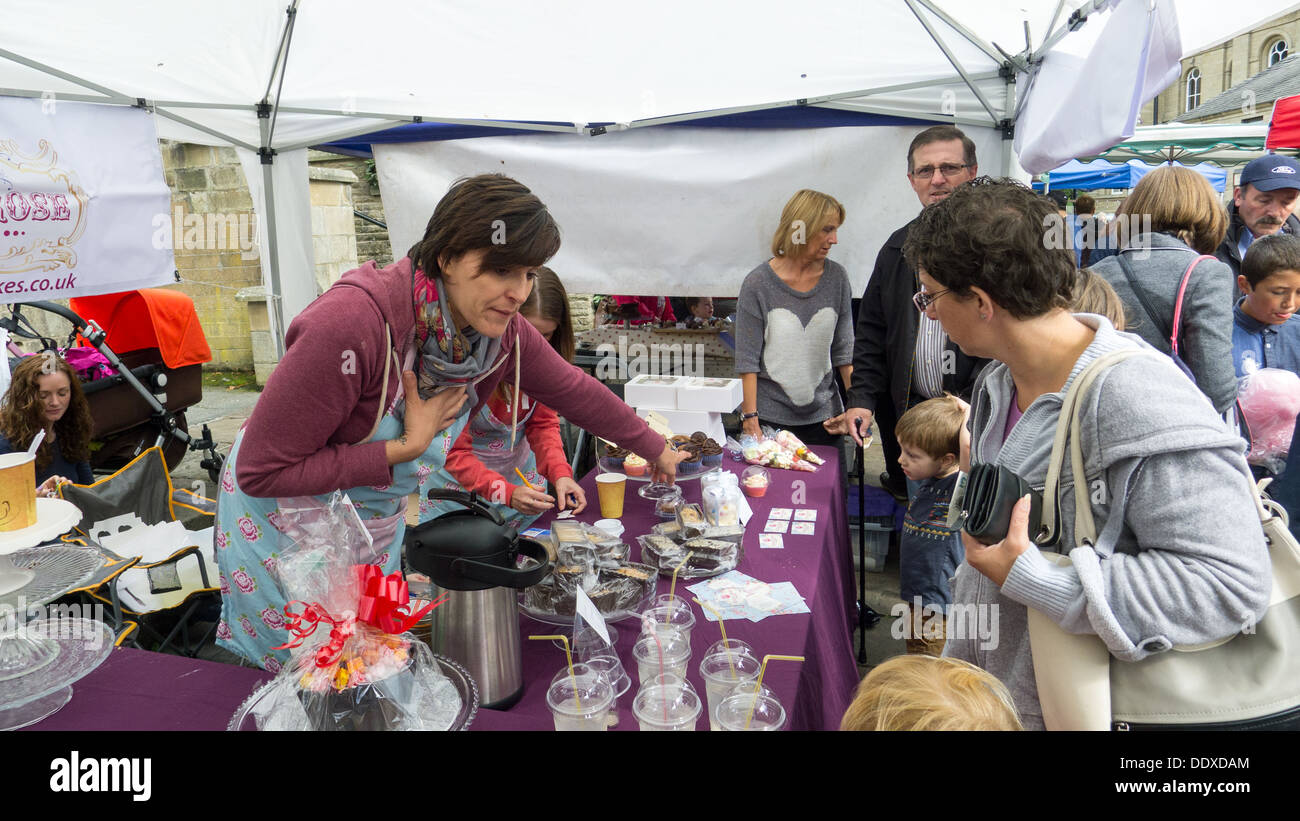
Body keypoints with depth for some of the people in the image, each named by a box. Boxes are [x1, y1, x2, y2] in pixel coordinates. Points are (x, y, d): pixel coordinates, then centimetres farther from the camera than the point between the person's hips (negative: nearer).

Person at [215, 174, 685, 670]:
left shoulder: (503, 333, -15)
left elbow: (575, 391, 3)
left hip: (378, 527, 6)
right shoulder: (350, 326, -36)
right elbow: (260, 471, -30)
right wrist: (406, 447, -30)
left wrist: (657, 450, 12)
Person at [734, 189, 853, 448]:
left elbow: (844, 351, 7)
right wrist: (750, 420, -11)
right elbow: (747, 361, -7)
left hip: (823, 415, 3)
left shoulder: (836, 277, 3)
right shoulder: (758, 283, -8)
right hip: (770, 415, -3)